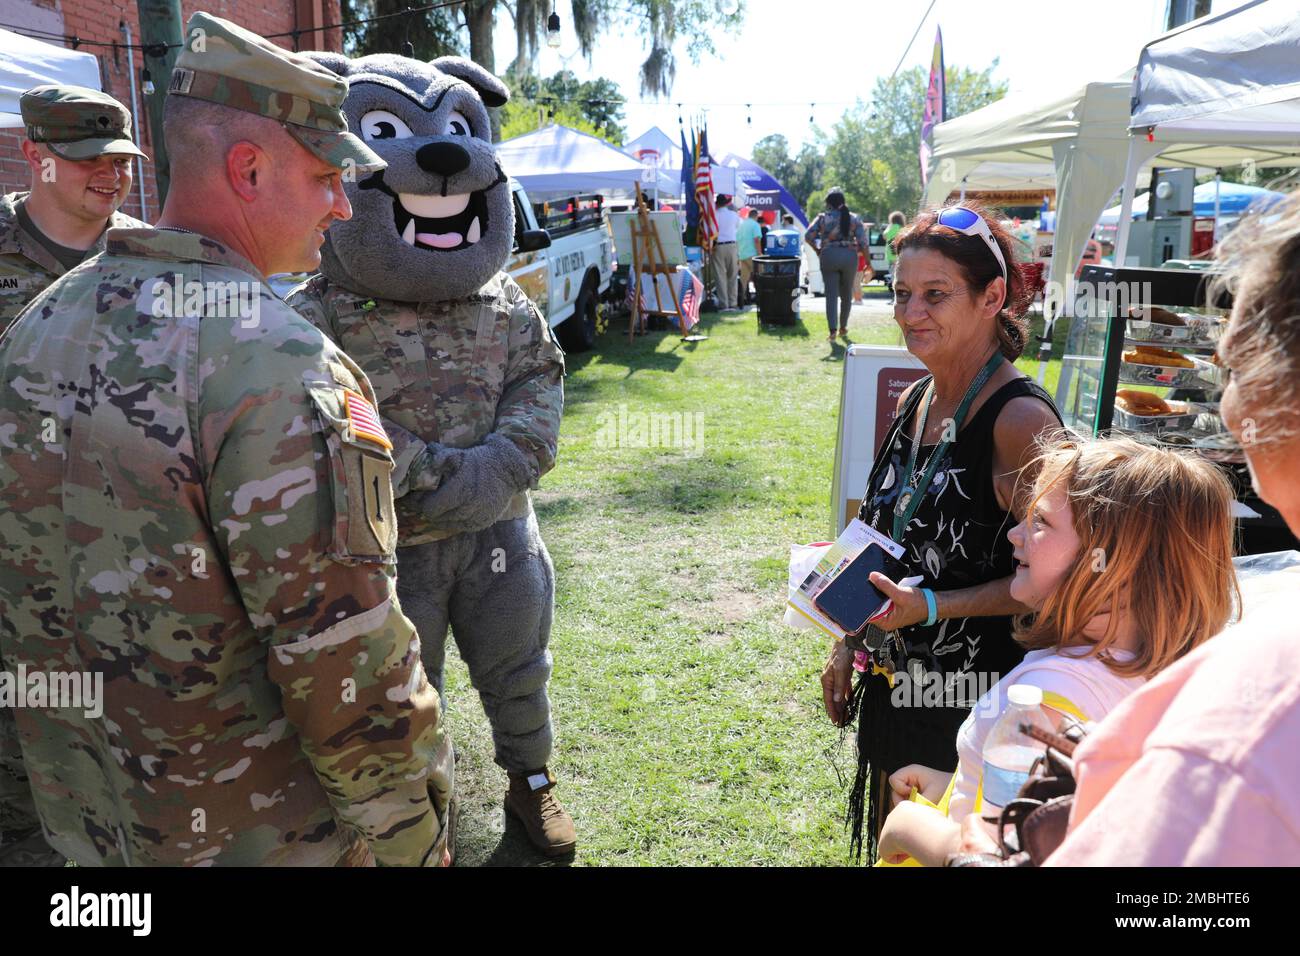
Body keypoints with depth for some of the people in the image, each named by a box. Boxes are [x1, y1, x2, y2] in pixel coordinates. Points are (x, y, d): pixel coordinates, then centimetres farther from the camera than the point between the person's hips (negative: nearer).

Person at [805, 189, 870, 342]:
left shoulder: (823, 218, 3)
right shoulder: (854, 219, 5)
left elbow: (808, 236, -7)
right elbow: (862, 242, -2)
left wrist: (818, 251, 8)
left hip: (829, 256, -1)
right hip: (849, 257, 1)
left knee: (831, 295, -1)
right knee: (846, 294, 16)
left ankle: (832, 332, -9)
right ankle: (843, 328, 26)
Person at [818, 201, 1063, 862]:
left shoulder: (1021, 417, -20)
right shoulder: (913, 401, 4)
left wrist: (930, 607, -26)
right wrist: (846, 645, 11)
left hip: (973, 701, -7)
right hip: (895, 684, 7)